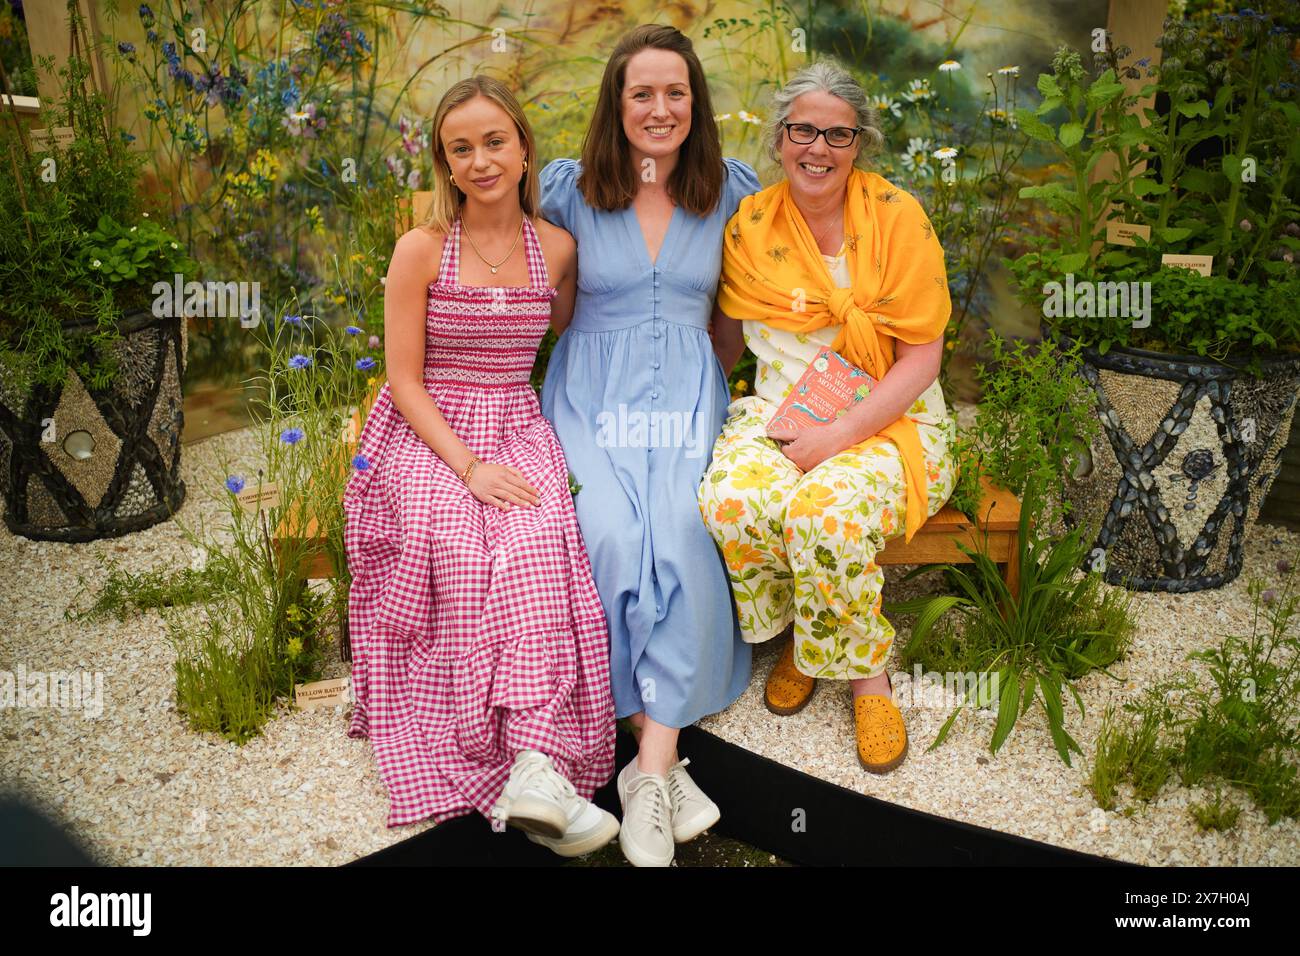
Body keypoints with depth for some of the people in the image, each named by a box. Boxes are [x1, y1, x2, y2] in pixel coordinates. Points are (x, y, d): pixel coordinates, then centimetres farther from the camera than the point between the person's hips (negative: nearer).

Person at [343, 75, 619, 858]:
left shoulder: (556, 248, 7)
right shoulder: (421, 249, -1)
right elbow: (405, 380, -4)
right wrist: (469, 467, -18)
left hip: (517, 430, 2)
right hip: (427, 434, -1)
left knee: (533, 548, -31)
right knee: (467, 556, -32)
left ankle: (535, 770, -37)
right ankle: (536, 766, -29)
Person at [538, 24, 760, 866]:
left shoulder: (731, 189, 9)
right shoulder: (567, 188, 5)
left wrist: (711, 381, 10)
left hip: (687, 390, 1)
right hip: (592, 386, 0)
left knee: (679, 532, -29)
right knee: (608, 533, -29)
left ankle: (652, 766, -26)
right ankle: (663, 758, -16)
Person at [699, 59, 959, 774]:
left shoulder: (896, 216, -5)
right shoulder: (749, 226, 4)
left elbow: (922, 357, -8)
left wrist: (840, 434, -18)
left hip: (886, 421, -2)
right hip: (778, 413, 3)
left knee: (826, 510, -34)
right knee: (731, 499, -30)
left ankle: (865, 670, -6)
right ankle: (795, 634, 0)